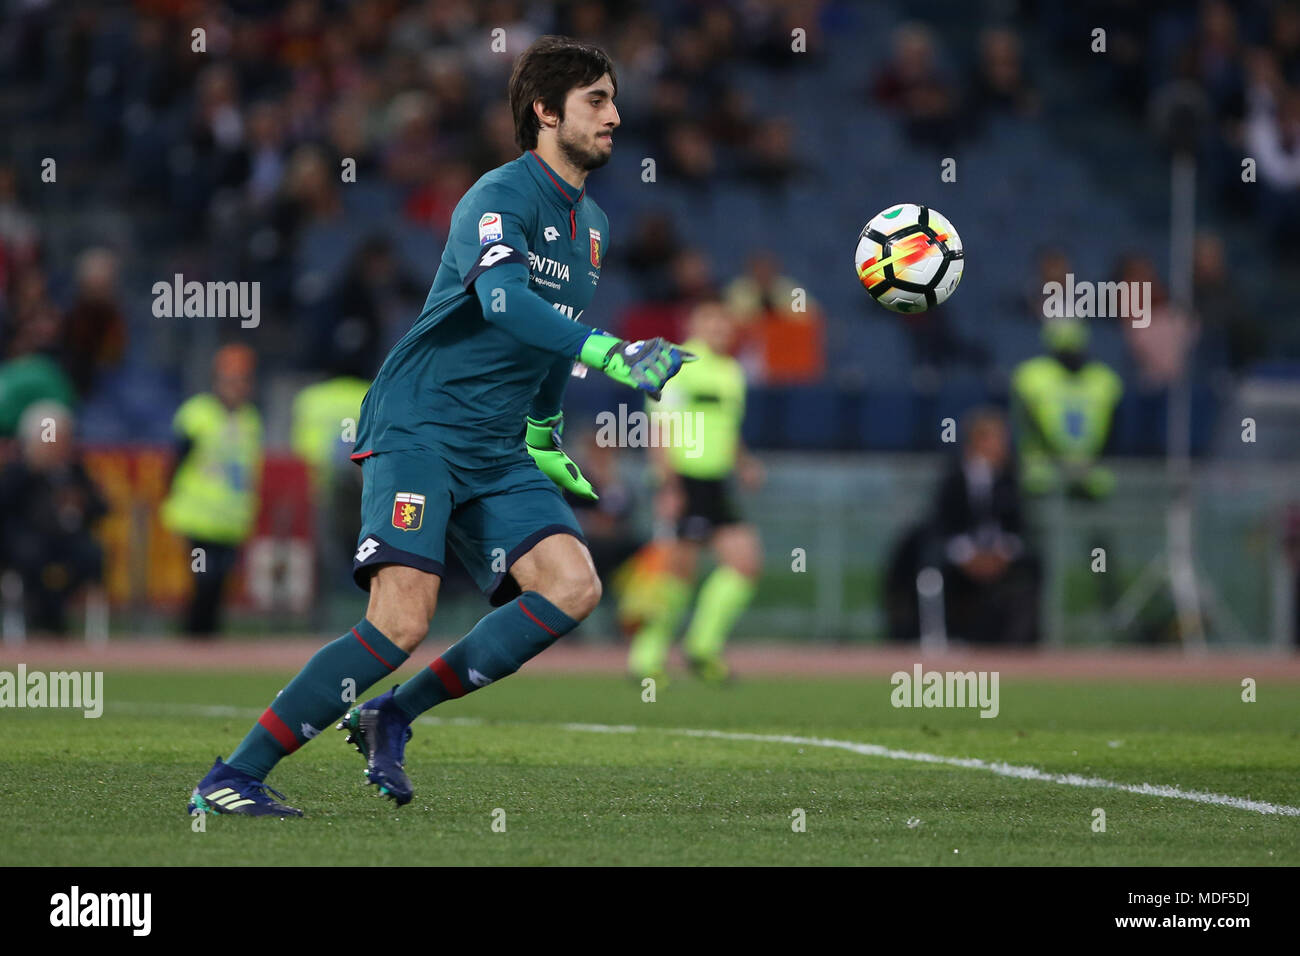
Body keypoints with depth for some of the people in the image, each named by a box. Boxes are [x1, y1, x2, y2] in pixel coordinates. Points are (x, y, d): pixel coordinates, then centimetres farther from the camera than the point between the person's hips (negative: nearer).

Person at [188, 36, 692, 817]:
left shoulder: (592, 226, 17)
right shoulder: (502, 197, -11)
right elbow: (504, 299, -31)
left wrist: (545, 440, 36)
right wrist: (610, 353, -40)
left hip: (497, 454, 8)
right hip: (420, 427, -8)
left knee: (574, 585, -14)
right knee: (402, 620, -22)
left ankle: (392, 716, -4)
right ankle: (231, 779, -15)